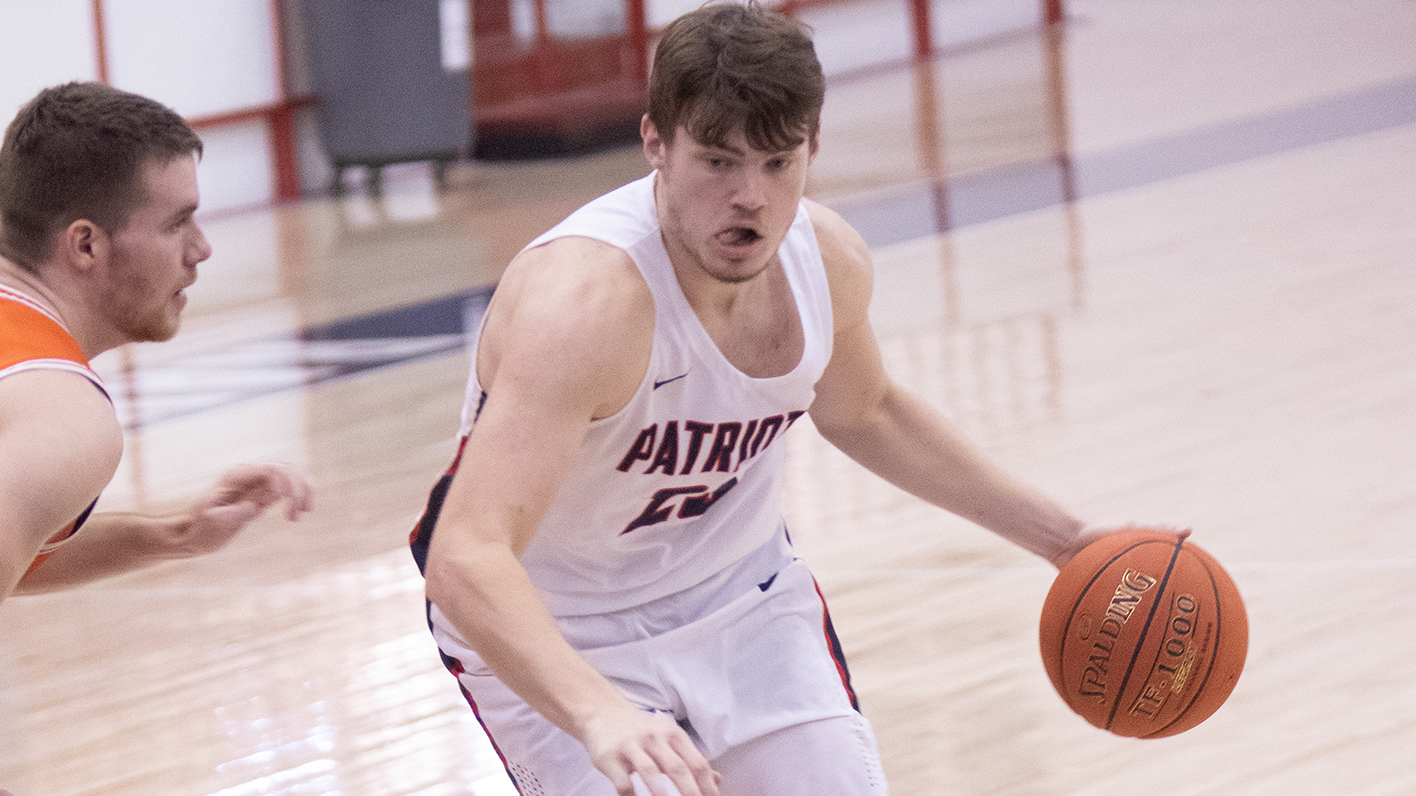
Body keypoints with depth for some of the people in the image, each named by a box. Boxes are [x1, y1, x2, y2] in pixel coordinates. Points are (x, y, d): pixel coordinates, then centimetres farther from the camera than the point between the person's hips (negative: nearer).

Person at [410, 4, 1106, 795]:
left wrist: (1053, 532, 11)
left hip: (745, 593, 6)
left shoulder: (828, 256, -13)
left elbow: (864, 412, 12)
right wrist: (600, 717, -61)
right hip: (555, 643, -6)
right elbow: (464, 560, -46)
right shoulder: (584, 300, -36)